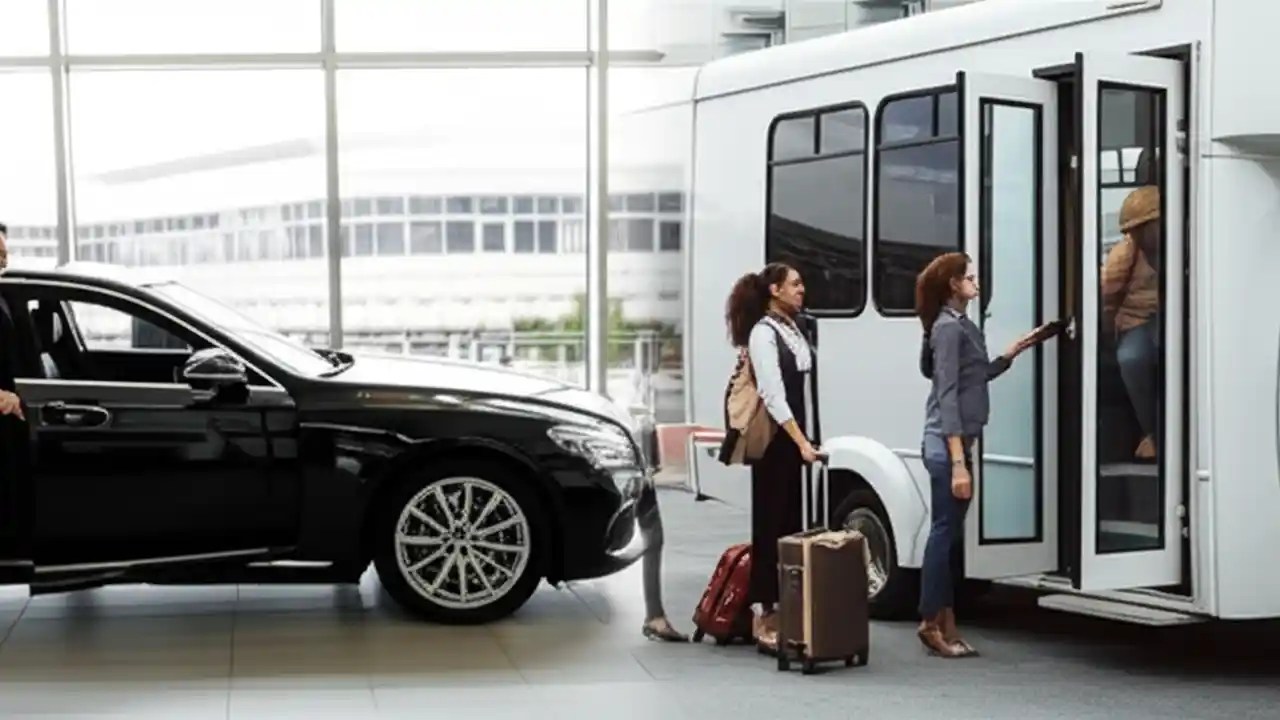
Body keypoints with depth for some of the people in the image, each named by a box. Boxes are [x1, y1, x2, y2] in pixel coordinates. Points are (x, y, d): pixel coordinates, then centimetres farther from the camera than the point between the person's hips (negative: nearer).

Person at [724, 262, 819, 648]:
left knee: (792, 523, 10)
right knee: (771, 524, -5)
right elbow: (773, 395, -19)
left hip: (794, 438, 8)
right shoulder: (763, 333, -13)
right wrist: (801, 441, -23)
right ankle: (765, 614, -2)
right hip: (774, 441, -8)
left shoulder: (792, 329, 13)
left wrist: (804, 440, 8)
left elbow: (798, 389, 13)